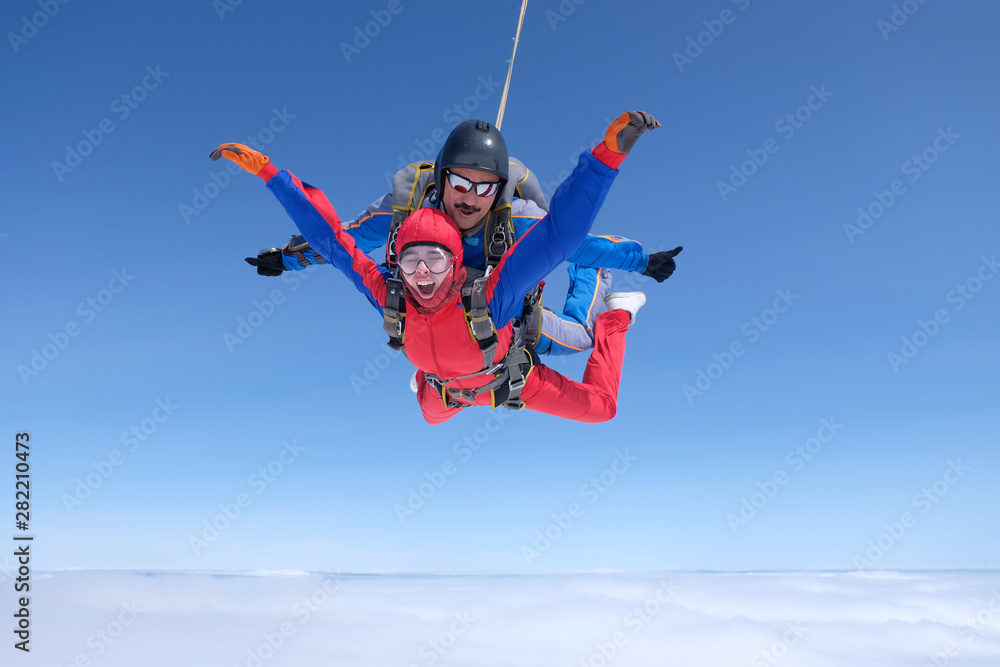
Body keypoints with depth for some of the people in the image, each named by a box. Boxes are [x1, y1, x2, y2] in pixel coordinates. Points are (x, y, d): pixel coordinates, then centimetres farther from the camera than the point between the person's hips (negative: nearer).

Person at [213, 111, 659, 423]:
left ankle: (614, 317, 26)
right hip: (447, 390, 3)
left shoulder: (489, 297, -45)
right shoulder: (389, 296, -35)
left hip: (512, 381, -3)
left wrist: (609, 153, -63)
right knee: (432, 416, 35)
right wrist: (266, 171, -31)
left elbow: (562, 230, -53)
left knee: (600, 408, 9)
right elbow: (328, 236, -31)